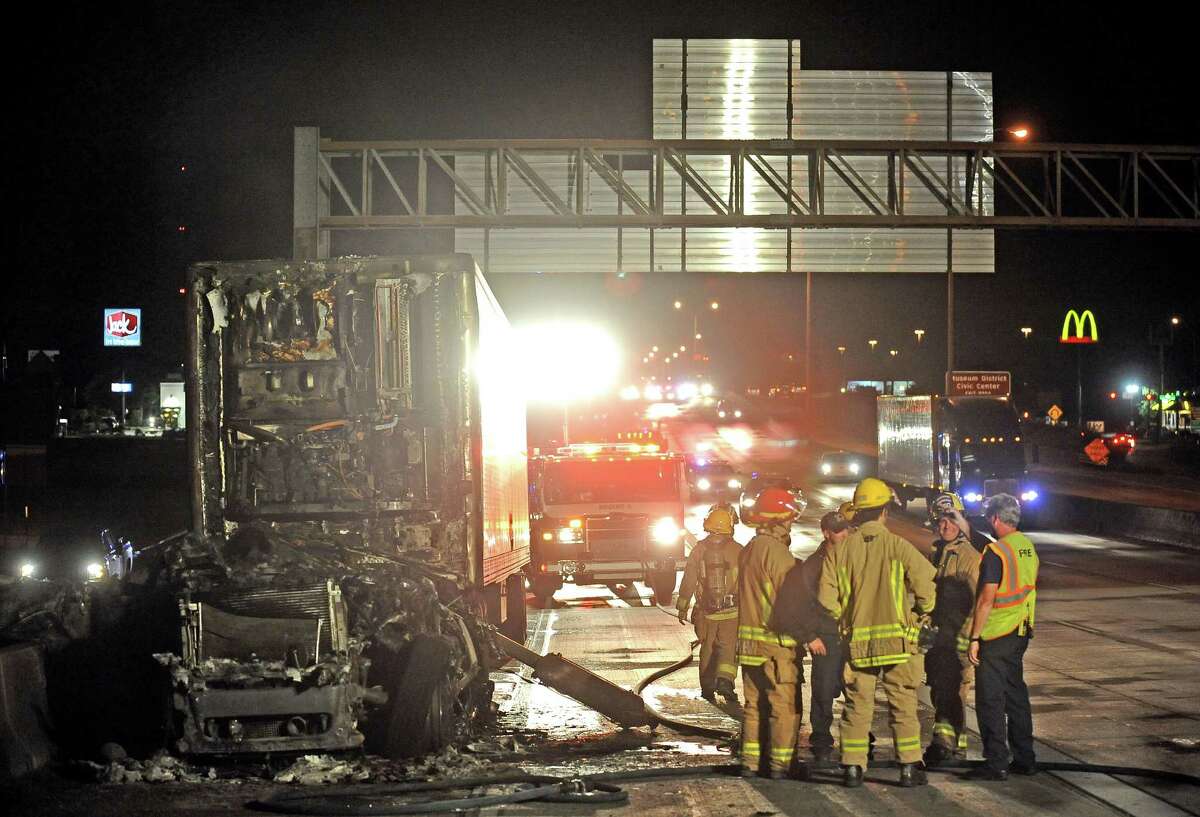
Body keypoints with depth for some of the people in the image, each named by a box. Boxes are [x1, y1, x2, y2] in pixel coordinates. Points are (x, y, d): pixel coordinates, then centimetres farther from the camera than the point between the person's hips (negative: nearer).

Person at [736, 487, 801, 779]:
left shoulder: (748, 551, 13)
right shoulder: (777, 552, -15)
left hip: (748, 639, 9)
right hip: (775, 641, -9)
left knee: (754, 703, 13)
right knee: (784, 703, -3)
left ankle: (751, 761, 15)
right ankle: (780, 763, -3)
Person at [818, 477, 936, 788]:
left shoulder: (840, 550, -1)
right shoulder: (898, 546, -7)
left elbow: (826, 597, -3)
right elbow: (926, 585, -10)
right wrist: (921, 616, 8)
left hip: (857, 642, 2)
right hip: (897, 639, -2)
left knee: (857, 706, 9)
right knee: (903, 705, 5)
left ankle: (852, 767, 8)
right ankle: (909, 767, 6)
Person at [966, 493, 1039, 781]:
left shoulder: (996, 551, -18)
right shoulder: (1028, 546, 8)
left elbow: (986, 599, -20)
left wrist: (974, 638, -16)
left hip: (996, 637, -8)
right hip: (1021, 632, 8)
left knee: (990, 700, -1)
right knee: (1016, 694, 16)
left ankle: (996, 763, 0)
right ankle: (1025, 759, 21)